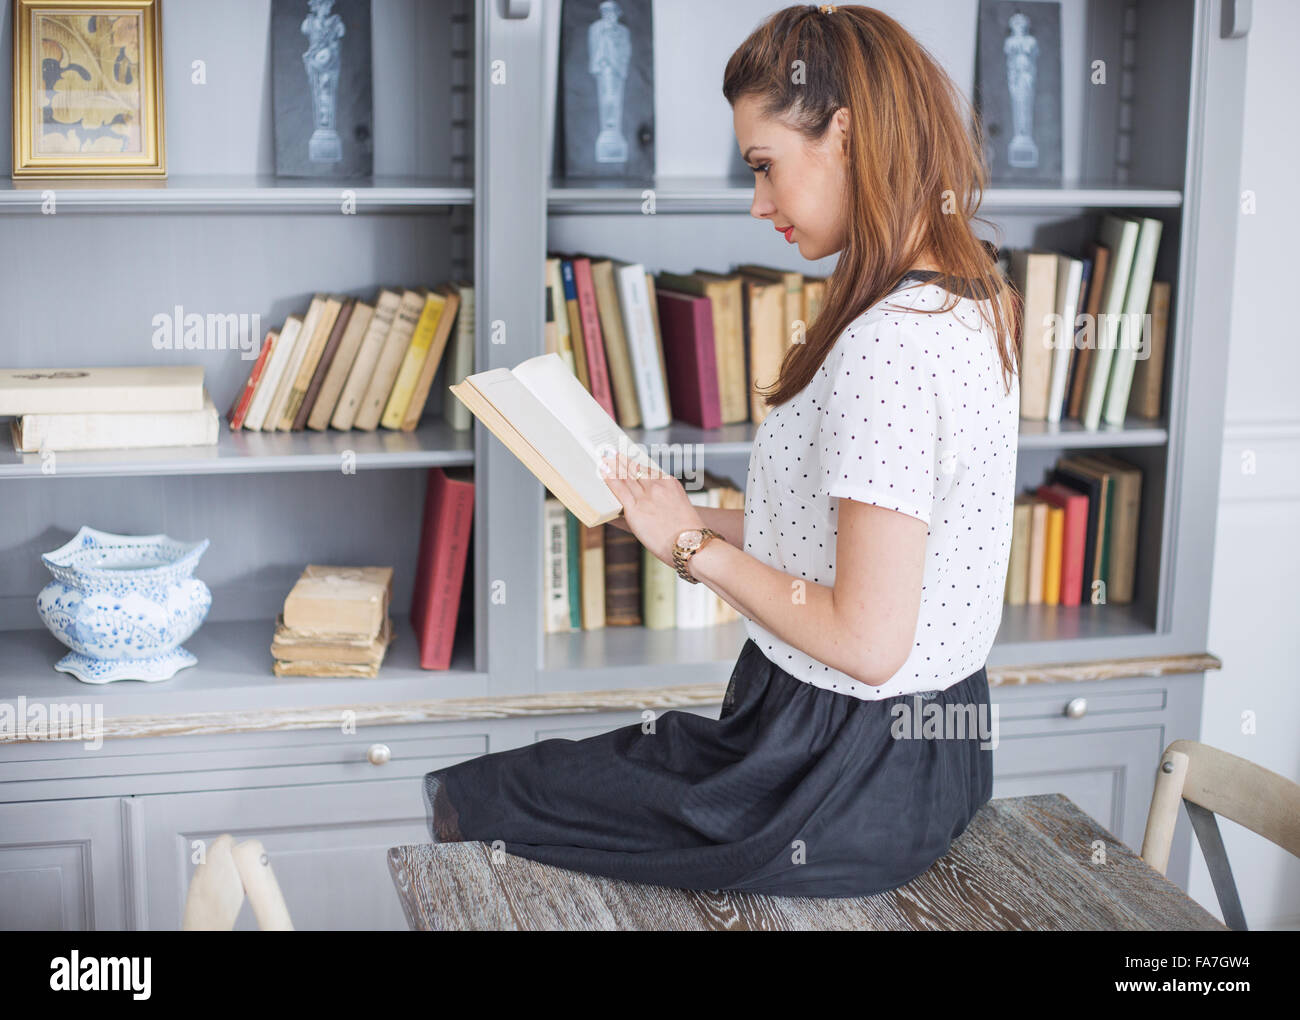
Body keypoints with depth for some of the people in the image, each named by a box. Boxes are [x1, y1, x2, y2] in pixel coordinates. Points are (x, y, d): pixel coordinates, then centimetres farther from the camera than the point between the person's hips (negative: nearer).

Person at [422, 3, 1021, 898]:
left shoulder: (887, 343, -26)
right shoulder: (974, 304, 5)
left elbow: (867, 642, -27)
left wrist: (696, 548, -14)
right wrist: (698, 520, 6)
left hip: (844, 788, -9)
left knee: (463, 798, 6)